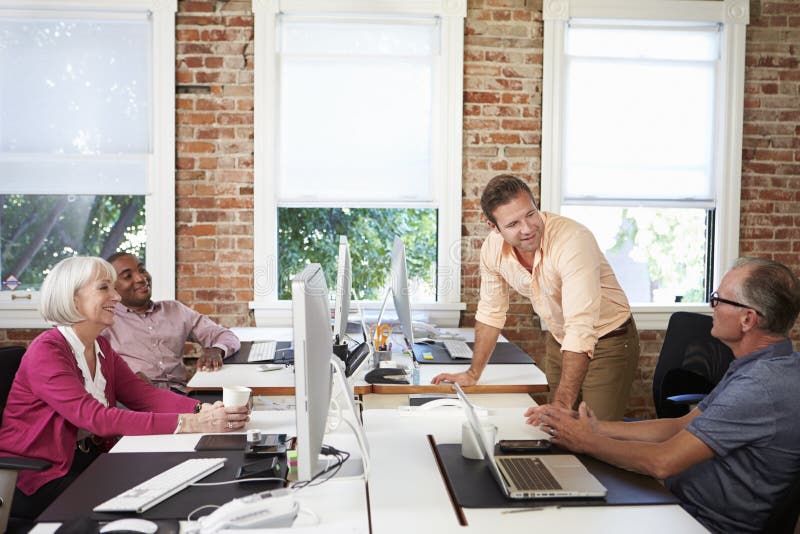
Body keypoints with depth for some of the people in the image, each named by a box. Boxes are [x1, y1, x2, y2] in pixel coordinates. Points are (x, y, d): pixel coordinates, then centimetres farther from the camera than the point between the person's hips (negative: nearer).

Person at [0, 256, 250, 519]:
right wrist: (190, 423, -39)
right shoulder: (47, 350, -20)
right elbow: (95, 417, -31)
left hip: (87, 460, 7)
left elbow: (142, 394, -5)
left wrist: (203, 410, -24)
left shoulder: (102, 348, 7)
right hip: (33, 479, -7)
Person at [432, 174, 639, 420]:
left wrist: (563, 402, -40)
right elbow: (490, 312, 3)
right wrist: (473, 373, 7)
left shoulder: (573, 240, -32)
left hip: (608, 343, -5)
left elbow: (580, 328, -36)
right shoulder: (492, 248, -13)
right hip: (560, 341, 5)